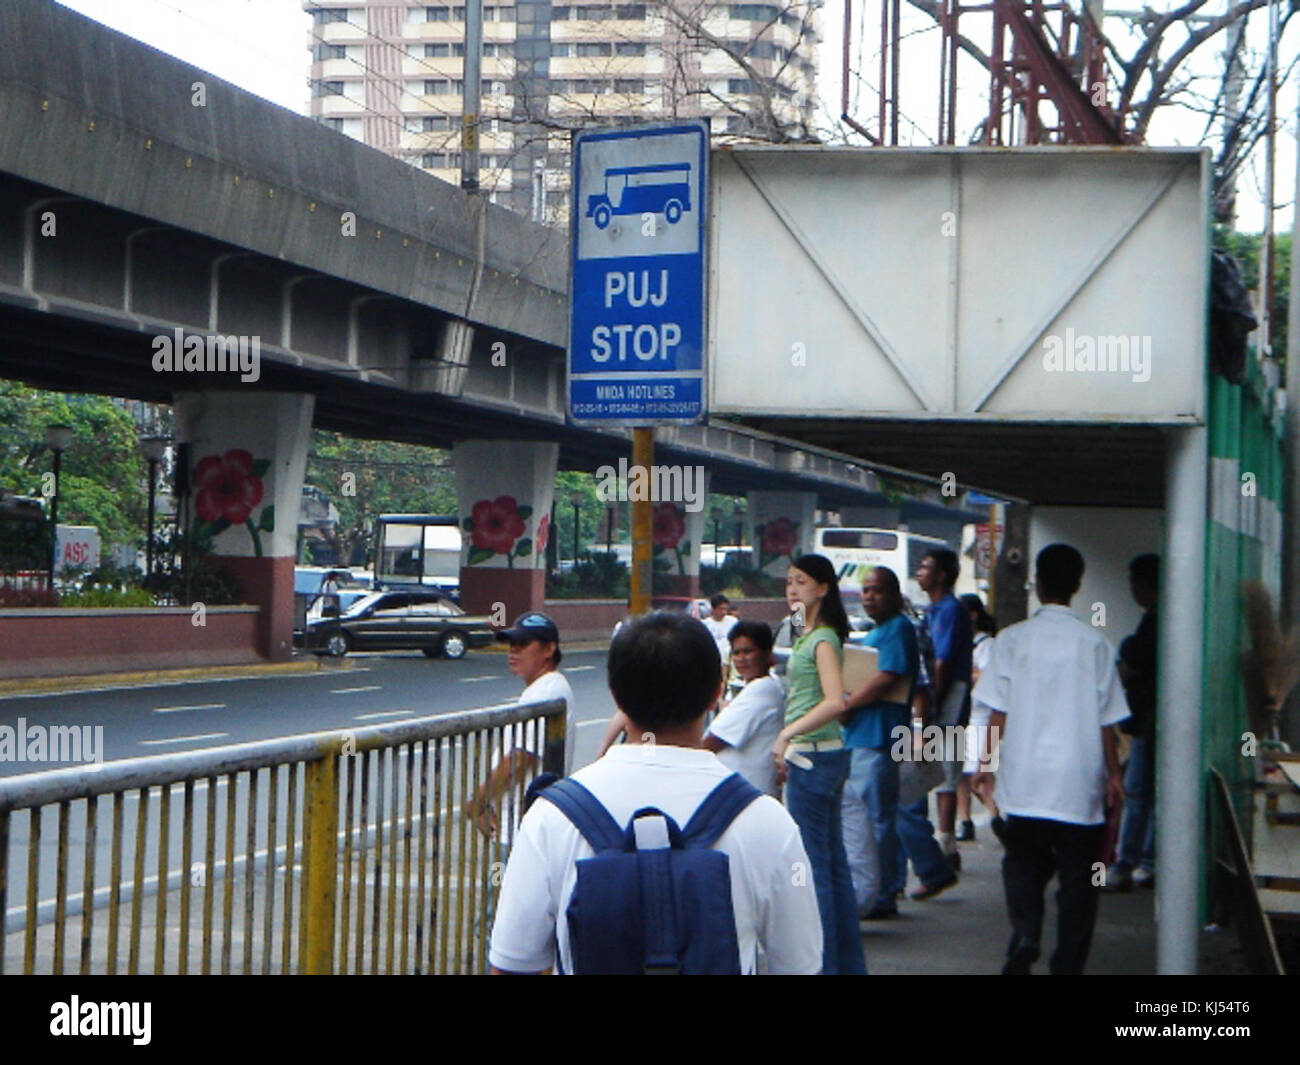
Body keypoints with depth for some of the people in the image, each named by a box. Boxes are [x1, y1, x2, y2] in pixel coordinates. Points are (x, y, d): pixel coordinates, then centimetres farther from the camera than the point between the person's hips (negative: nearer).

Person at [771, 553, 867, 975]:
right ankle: (849, 961, 21)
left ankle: (822, 962, 1)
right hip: (813, 755, 10)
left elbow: (835, 702, -27)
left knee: (814, 865, -4)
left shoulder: (822, 638, -14)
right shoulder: (808, 634, 15)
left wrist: (787, 734, -27)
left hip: (814, 758, -10)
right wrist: (789, 750, 20)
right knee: (834, 863, 14)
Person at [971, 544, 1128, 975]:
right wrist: (1113, 774, 11)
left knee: (1022, 860, 17)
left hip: (1023, 778, 1)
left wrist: (987, 762, 8)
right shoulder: (1094, 644, -2)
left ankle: (1024, 936, -4)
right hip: (1078, 783, 0)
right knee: (1076, 875, 9)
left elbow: (999, 712, -3)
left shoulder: (1013, 639, -3)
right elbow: (1106, 719, 1)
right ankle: (1068, 963, 8)